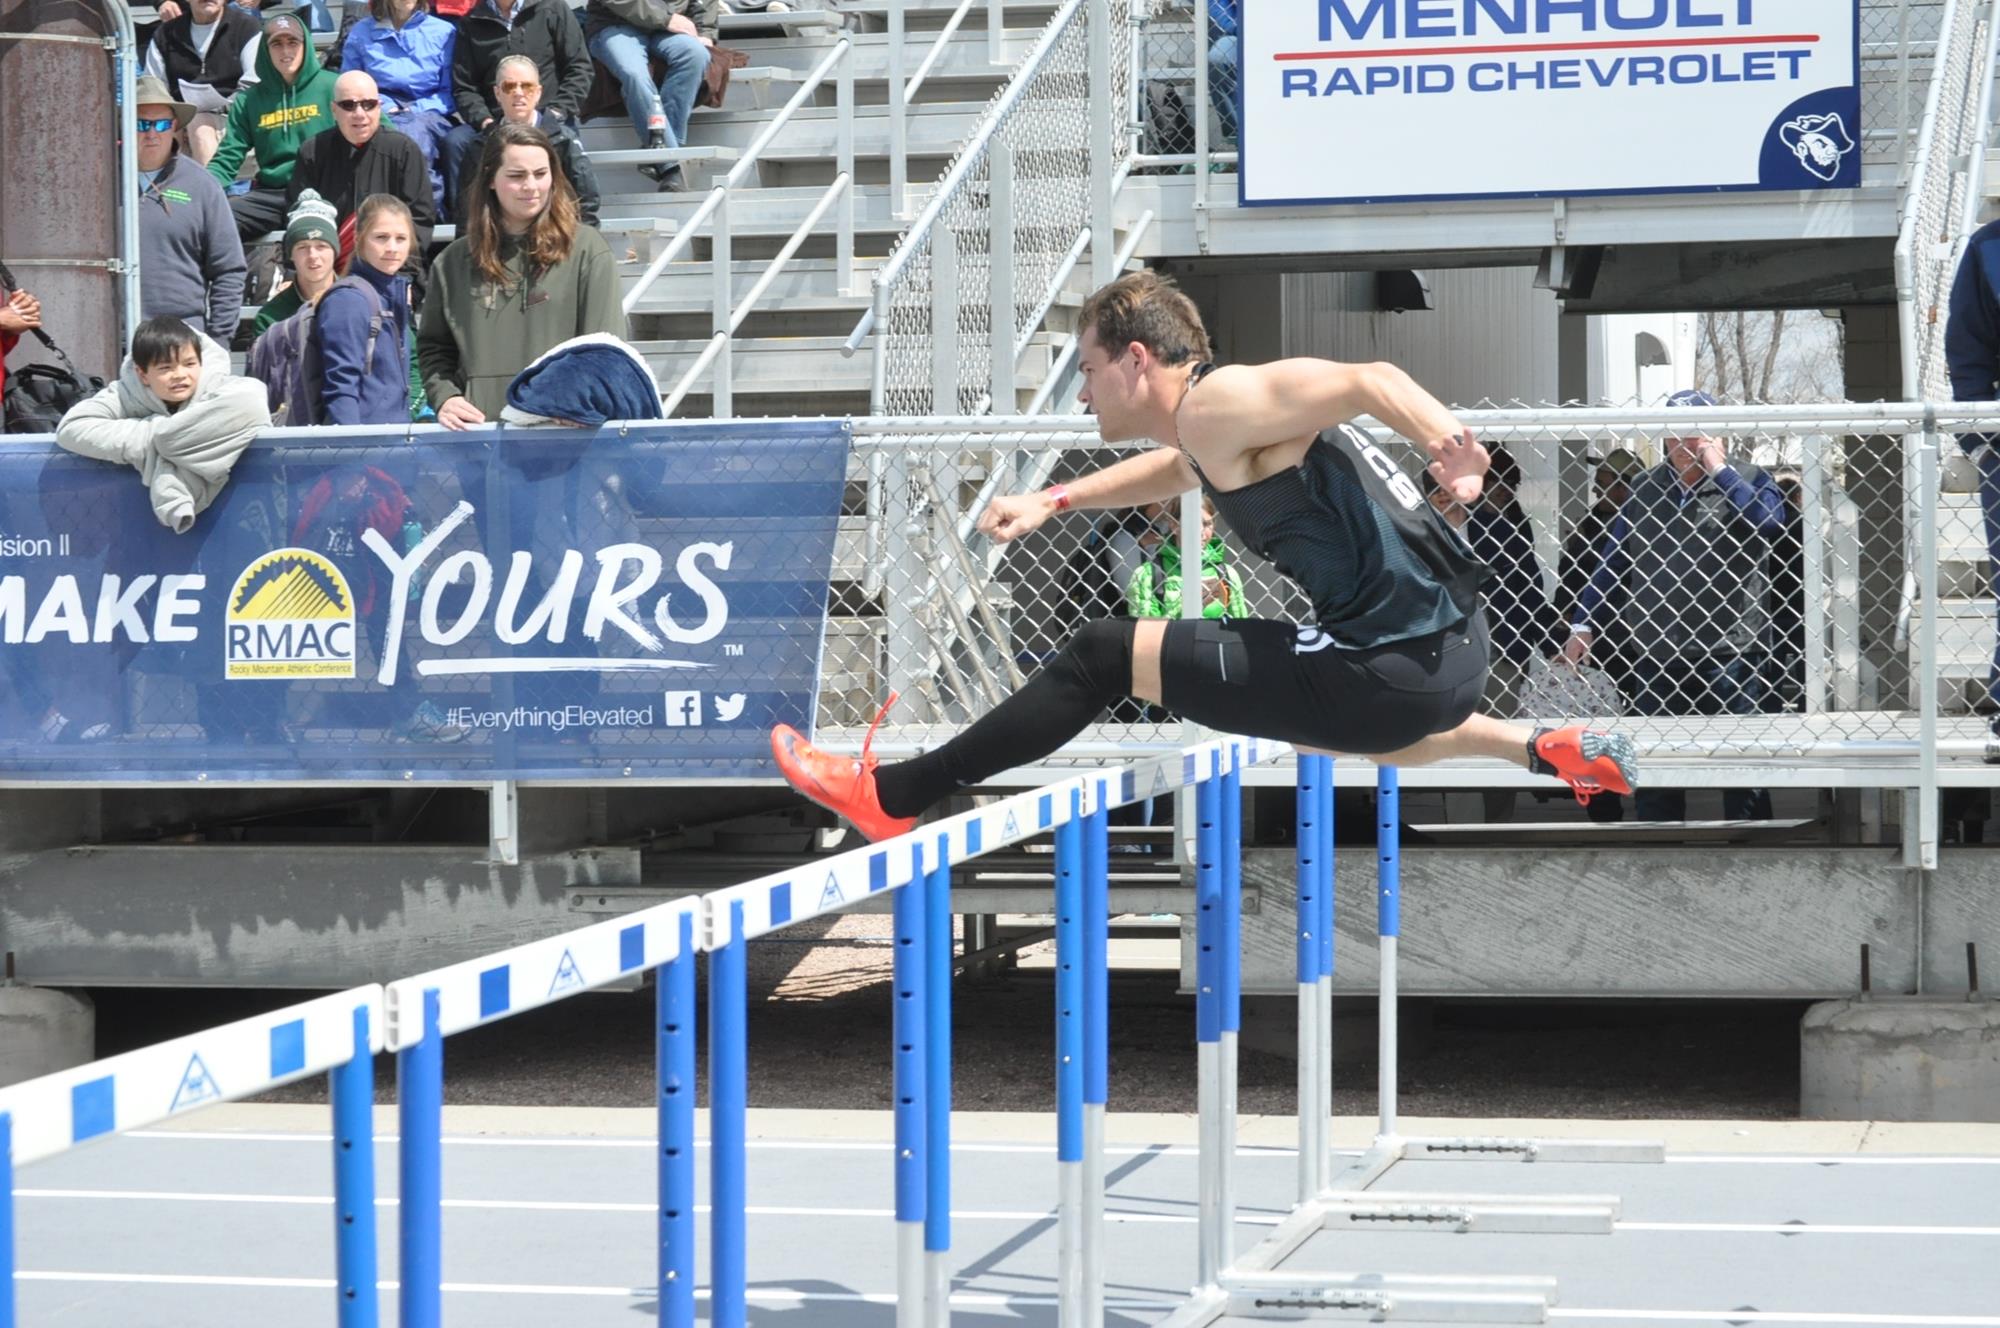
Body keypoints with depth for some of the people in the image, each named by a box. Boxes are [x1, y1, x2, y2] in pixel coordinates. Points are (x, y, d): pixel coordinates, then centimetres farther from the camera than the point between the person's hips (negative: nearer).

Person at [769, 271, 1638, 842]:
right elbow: (1175, 470, 43)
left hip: (1397, 670, -10)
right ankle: (1552, 753, 40)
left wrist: (1442, 439, -41)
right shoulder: (1213, 433, 18)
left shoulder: (1221, 403, -11)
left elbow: (1370, 381, -24)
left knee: (1103, 658, -3)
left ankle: (888, 797, 3)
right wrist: (1053, 502, 39)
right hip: (1449, 646, 10)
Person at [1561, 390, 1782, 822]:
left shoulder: (1746, 480, 2)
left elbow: (1769, 521, -20)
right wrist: (1583, 625, 13)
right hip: (1655, 654, 4)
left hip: (1728, 654, -4)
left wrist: (1719, 470, -15)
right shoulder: (1645, 489, 13)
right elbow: (1612, 562, 17)